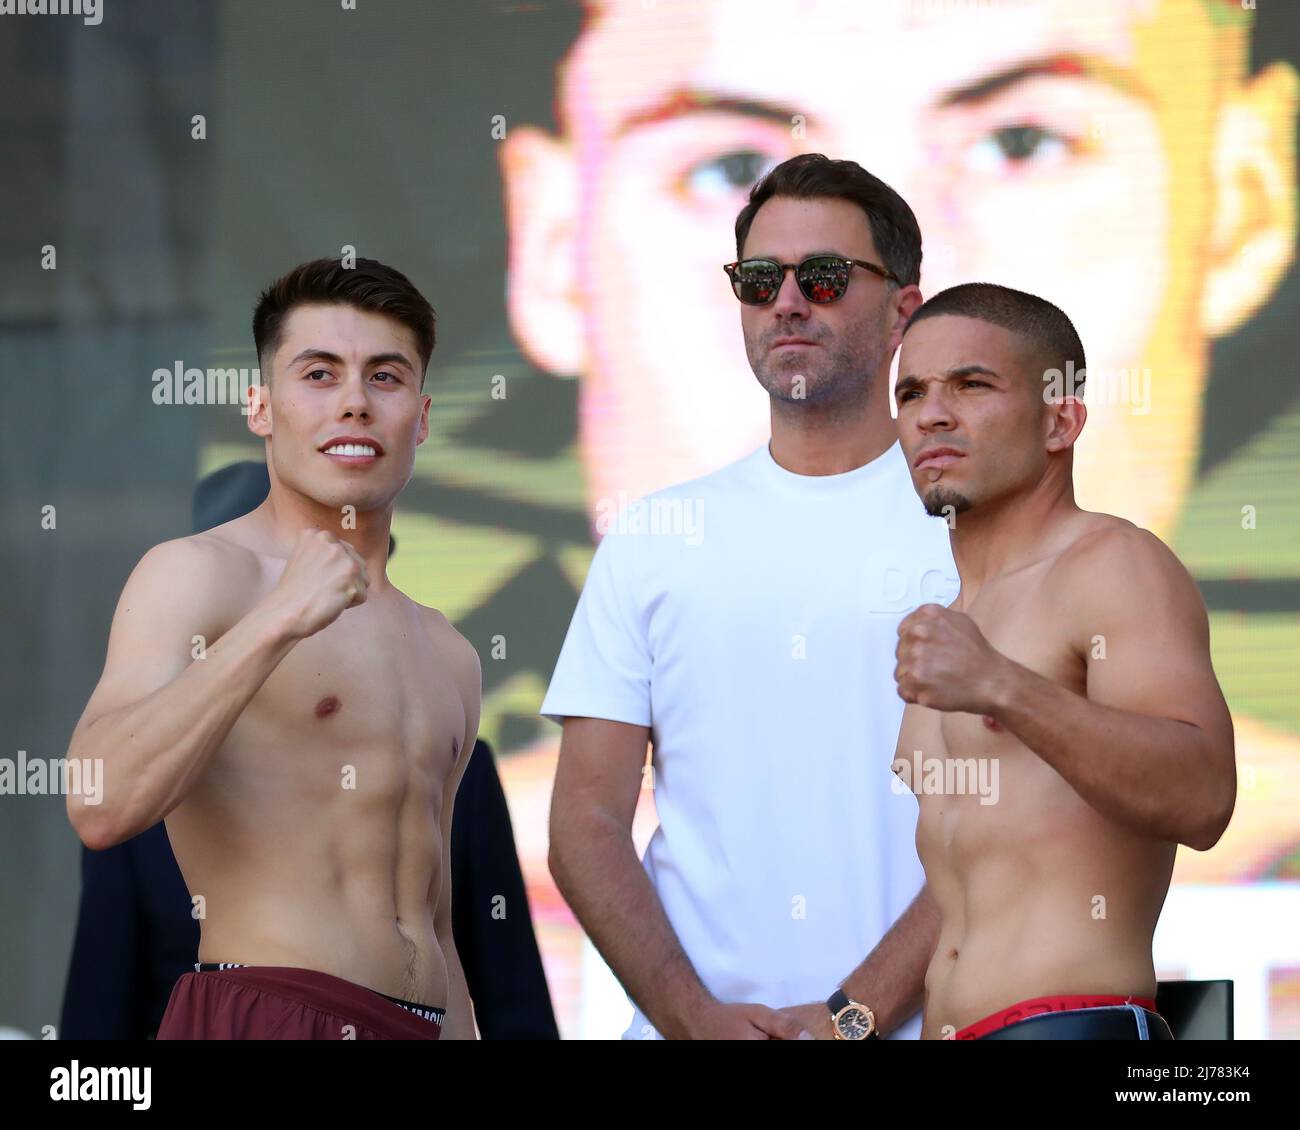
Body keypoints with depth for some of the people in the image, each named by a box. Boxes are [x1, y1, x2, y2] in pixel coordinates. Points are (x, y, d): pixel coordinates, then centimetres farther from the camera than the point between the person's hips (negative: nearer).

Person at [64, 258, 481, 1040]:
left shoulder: (447, 657, 21)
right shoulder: (195, 577, -2)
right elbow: (101, 807, -19)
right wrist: (275, 624, -21)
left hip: (421, 1027, 6)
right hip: (265, 1014, -6)